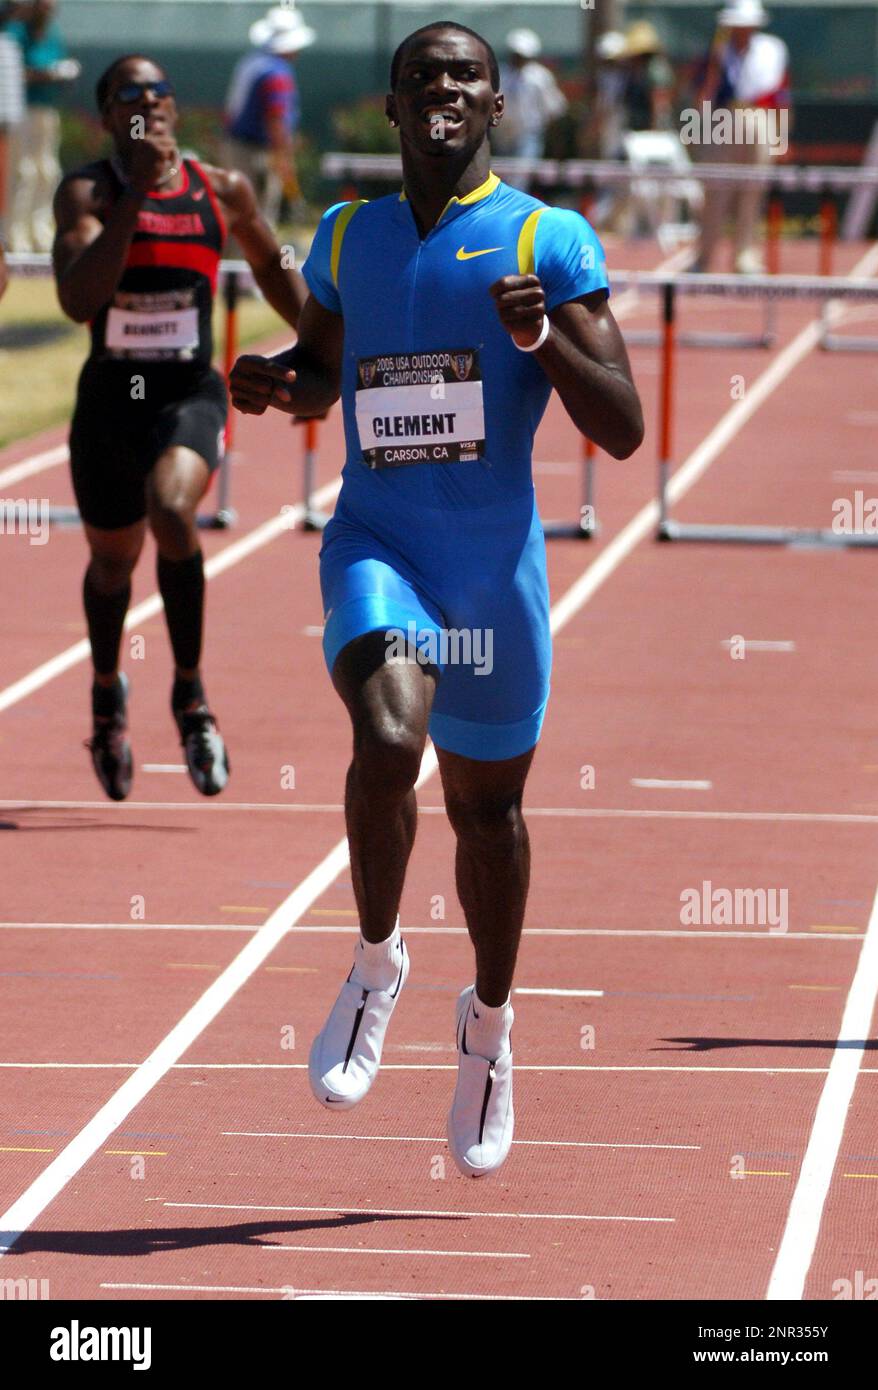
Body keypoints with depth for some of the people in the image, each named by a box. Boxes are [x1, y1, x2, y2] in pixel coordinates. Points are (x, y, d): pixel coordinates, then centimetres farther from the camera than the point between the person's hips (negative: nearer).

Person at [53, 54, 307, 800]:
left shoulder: (223, 192, 0)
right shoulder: (88, 192, -7)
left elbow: (273, 268, 20)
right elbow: (79, 299, -23)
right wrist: (133, 194, -26)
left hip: (191, 394, -1)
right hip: (110, 397, 1)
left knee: (171, 509, -31)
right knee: (112, 559, 17)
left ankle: (190, 691, -14)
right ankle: (107, 691, 49)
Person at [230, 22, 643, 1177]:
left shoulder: (549, 242, -2)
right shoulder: (347, 240, 9)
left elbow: (623, 431, -5)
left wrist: (542, 337, -22)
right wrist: (274, 385, 1)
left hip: (495, 560, -1)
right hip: (375, 543, 1)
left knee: (486, 806, 12)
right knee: (387, 741, -27)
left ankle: (489, 1022, 35)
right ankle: (376, 962, -4)